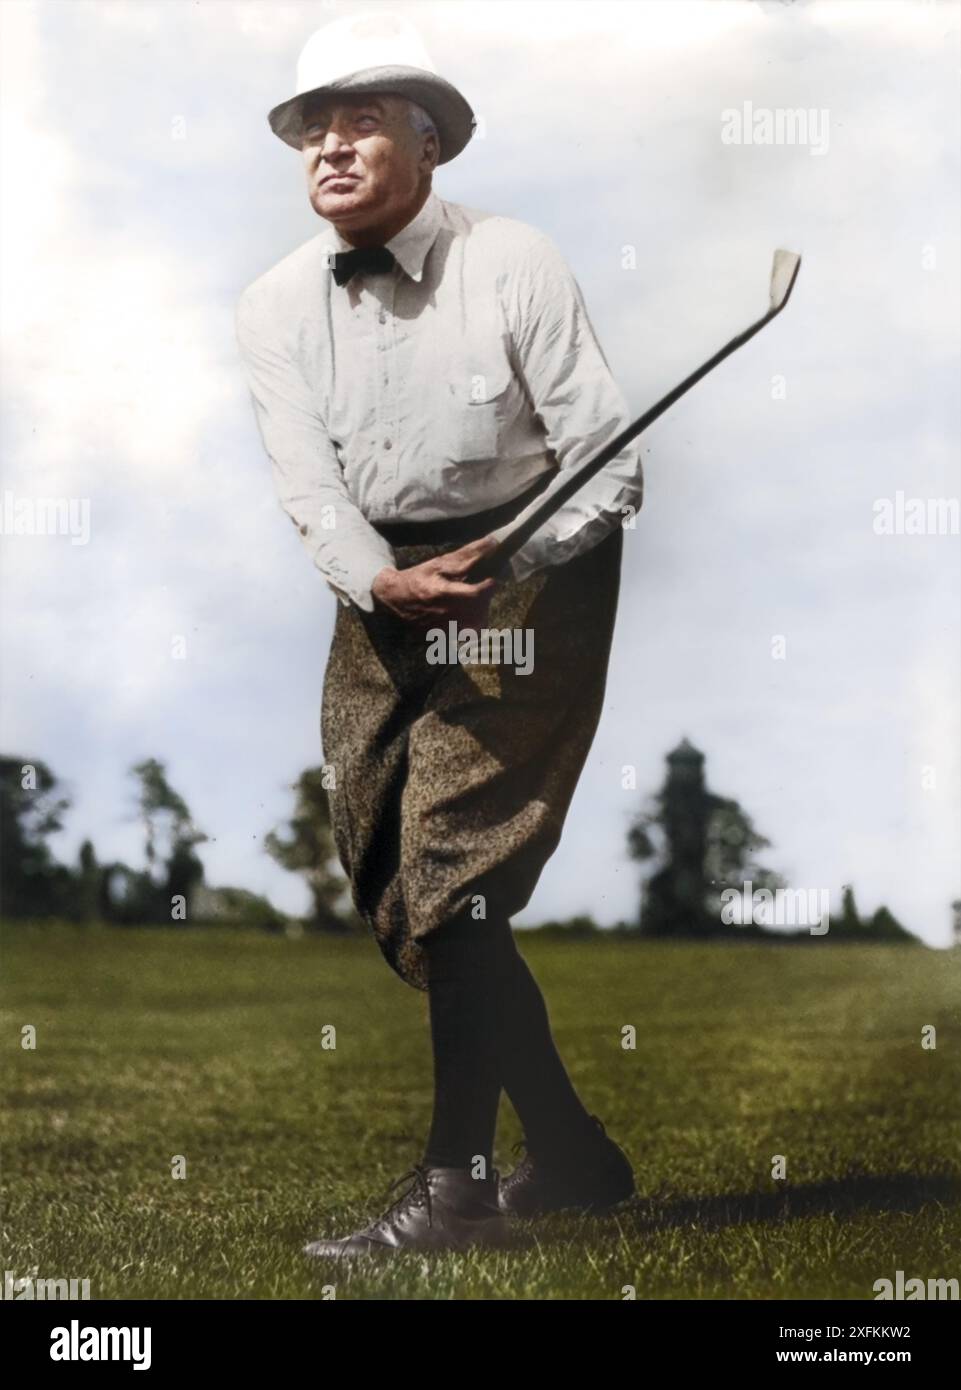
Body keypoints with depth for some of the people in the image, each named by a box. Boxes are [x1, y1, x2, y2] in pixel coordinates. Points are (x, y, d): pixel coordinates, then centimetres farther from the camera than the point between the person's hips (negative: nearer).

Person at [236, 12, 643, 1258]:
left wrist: (498, 566, -28)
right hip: (382, 587, 6)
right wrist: (380, 583, -28)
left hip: (529, 574, -6)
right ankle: (573, 1158, 19)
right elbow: (308, 482, -8)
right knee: (390, 889, 6)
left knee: (450, 869, -16)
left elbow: (611, 464, -13)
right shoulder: (275, 307, 1)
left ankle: (457, 1187, -7)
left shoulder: (515, 268, -11)